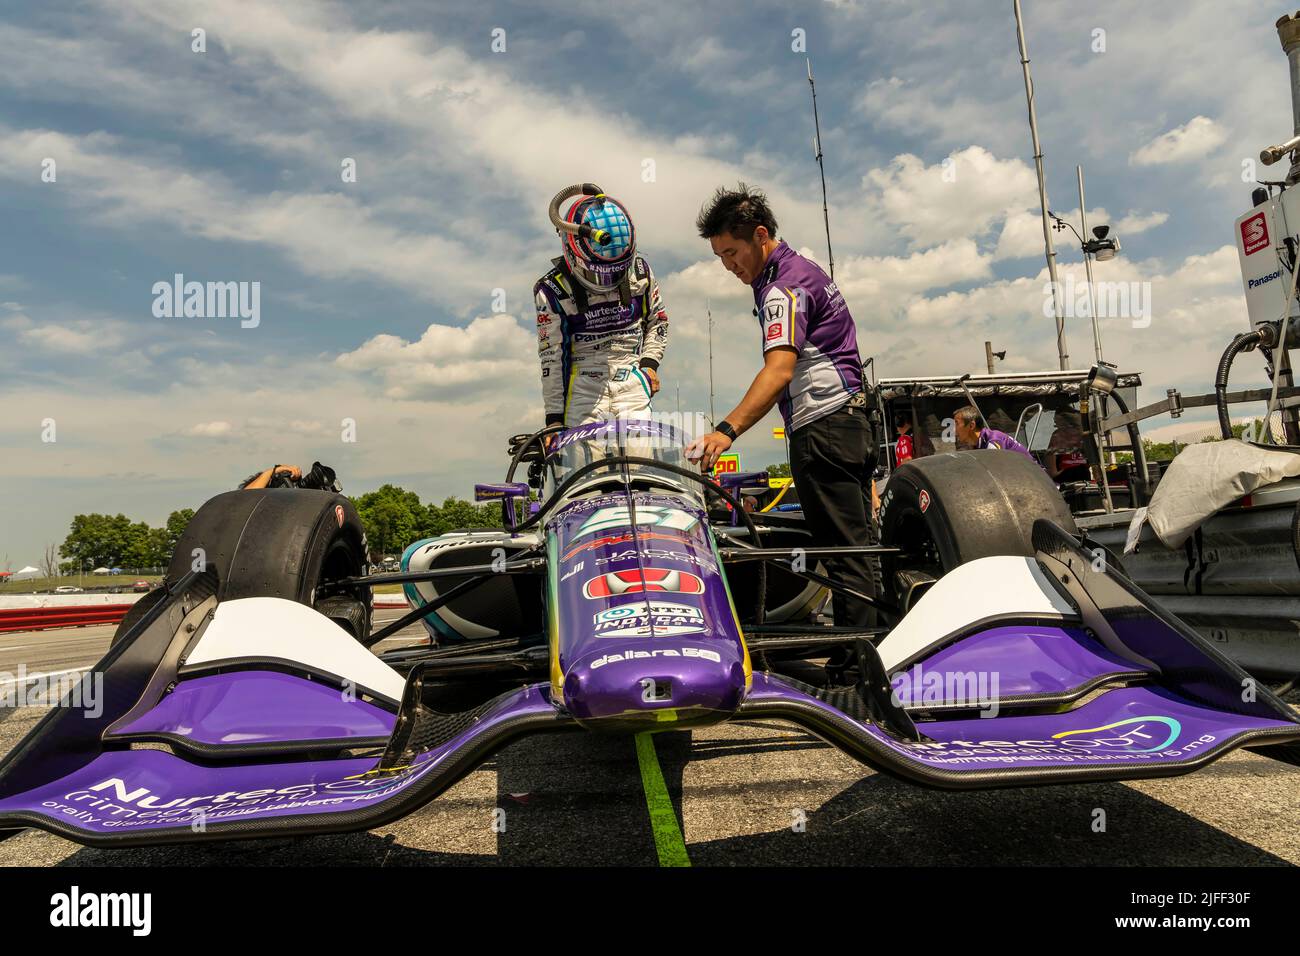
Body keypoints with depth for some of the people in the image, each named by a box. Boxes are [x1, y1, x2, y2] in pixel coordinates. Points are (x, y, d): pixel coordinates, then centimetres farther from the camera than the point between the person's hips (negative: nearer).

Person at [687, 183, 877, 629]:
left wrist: (727, 429, -39)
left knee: (843, 551, -7)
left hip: (821, 427, -11)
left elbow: (779, 371, -28)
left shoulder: (784, 286, -13)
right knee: (857, 546, 14)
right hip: (851, 422, 11)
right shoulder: (804, 269, 20)